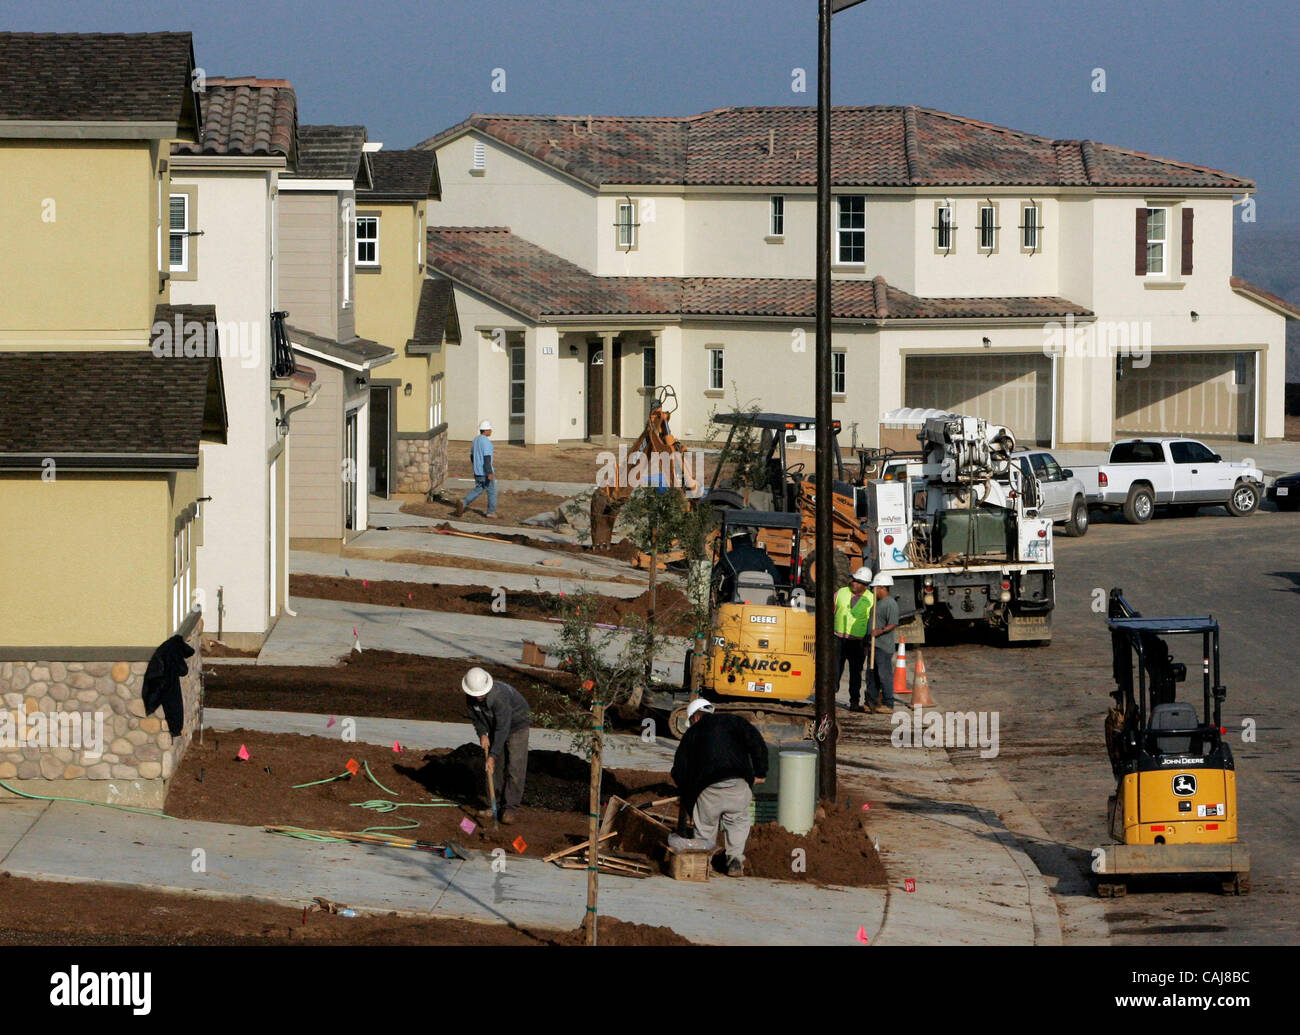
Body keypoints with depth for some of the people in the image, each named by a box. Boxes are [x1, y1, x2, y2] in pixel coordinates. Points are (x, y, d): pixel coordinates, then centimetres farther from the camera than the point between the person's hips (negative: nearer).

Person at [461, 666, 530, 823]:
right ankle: (497, 804, 13)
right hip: (494, 727, 6)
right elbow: (475, 717, 0)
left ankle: (510, 807, -9)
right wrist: (482, 734, -18)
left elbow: (502, 729, -37)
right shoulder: (471, 697, -18)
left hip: (517, 726, -6)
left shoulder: (500, 696, -40)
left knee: (515, 768, -13)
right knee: (496, 768, 4)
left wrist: (493, 755, -38)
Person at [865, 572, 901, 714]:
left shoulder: (890, 604, -12)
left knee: (884, 675, -9)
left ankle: (888, 705, -7)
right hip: (874, 645, 10)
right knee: (872, 676, 13)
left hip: (884, 646, -10)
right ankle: (871, 703, 18)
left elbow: (893, 624, -20)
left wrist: (880, 631, -32)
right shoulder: (877, 602, 19)